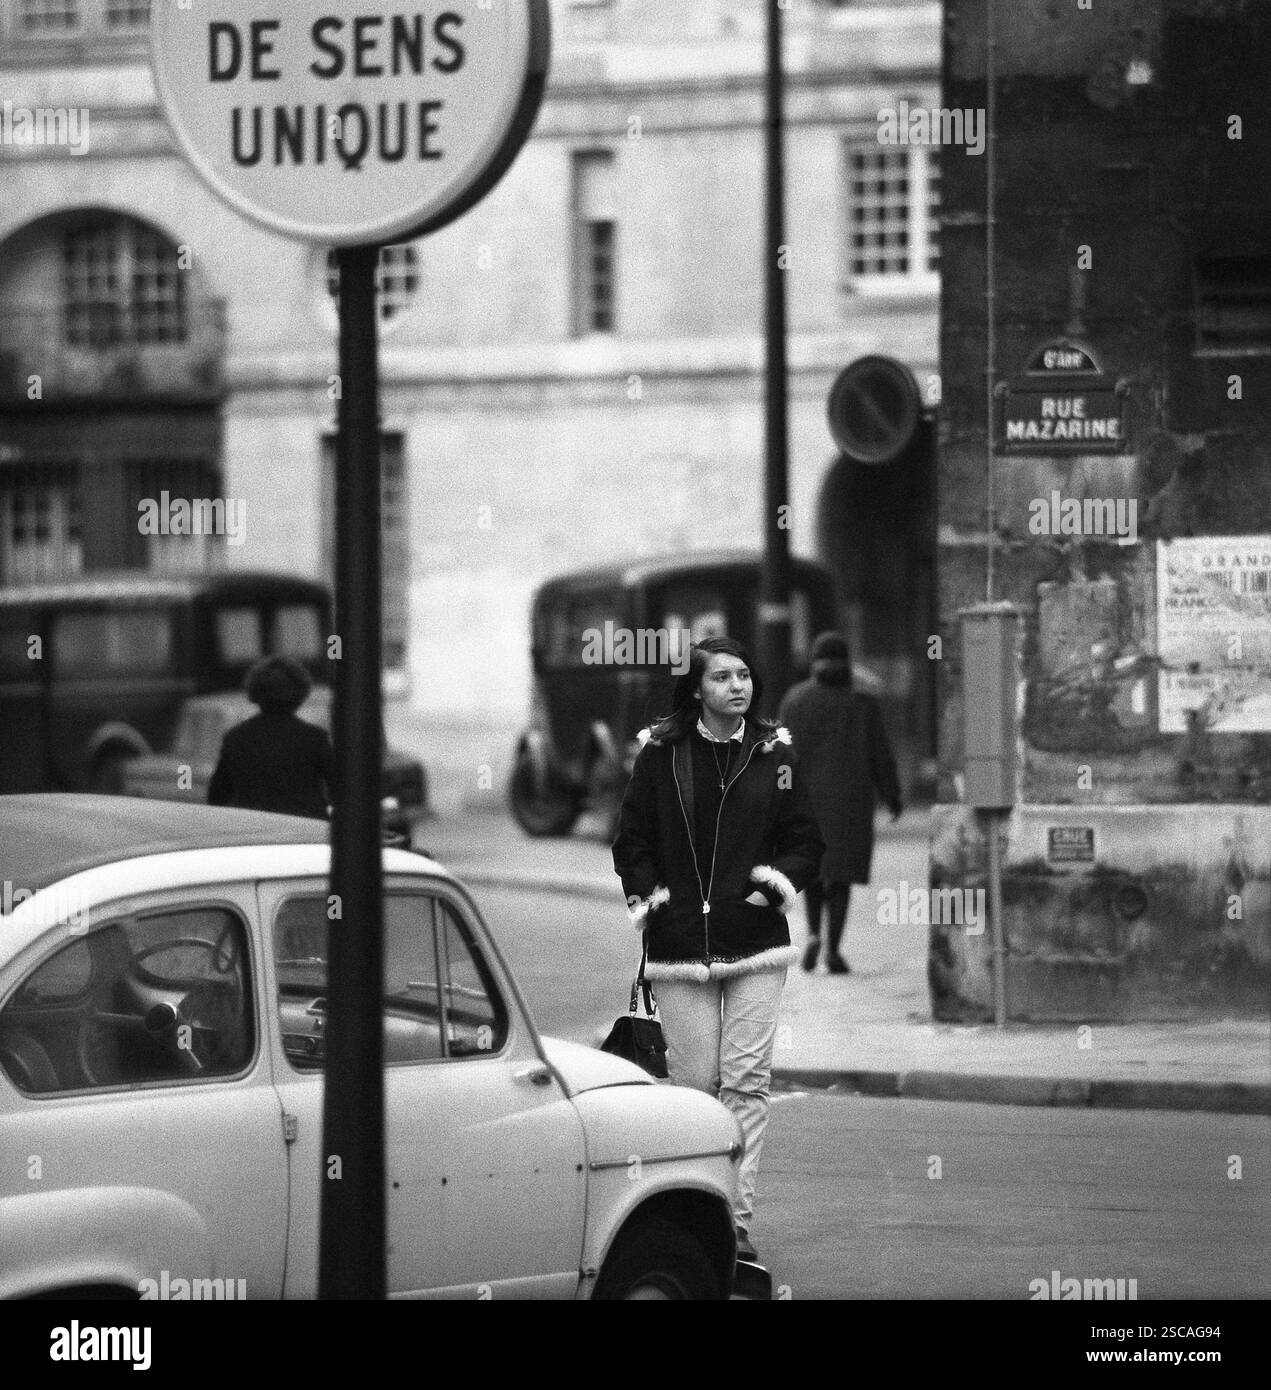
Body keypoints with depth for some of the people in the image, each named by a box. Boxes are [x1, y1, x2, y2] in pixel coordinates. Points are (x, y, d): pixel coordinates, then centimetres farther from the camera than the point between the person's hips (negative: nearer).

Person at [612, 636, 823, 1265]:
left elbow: (804, 839, 12)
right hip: (680, 949, 0)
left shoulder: (773, 754, 5)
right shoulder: (661, 754, 2)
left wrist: (782, 879, -5)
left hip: (757, 949, 1)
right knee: (693, 1083, 0)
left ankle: (738, 1219, -6)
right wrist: (647, 896, -5)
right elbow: (632, 840, 8)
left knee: (746, 1082, -6)